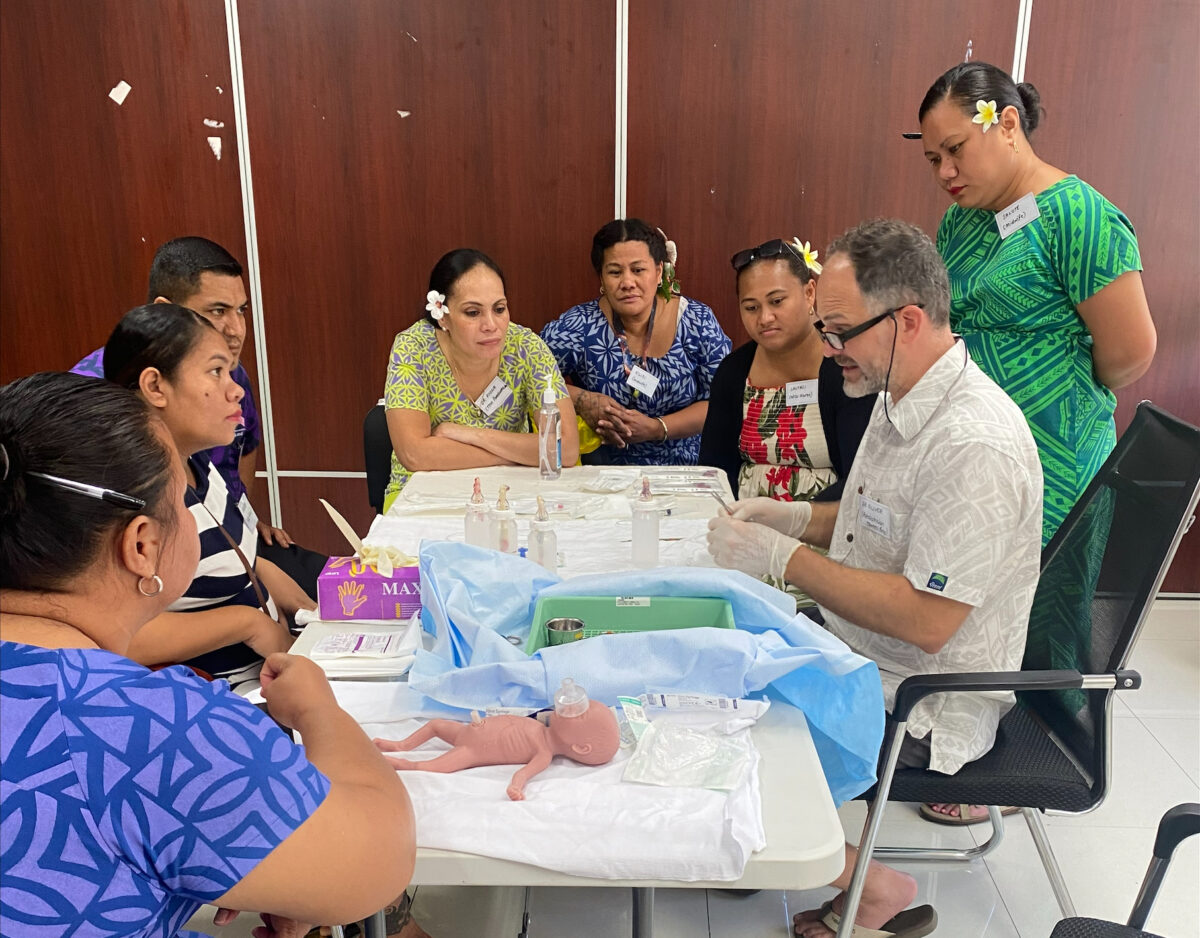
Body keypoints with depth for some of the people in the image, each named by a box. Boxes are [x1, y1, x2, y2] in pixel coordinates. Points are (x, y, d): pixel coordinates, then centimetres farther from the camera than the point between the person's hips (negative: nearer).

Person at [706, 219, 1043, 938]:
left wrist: (783, 557, -23)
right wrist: (798, 517, 2)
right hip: (855, 650, 10)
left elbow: (926, 622, -29)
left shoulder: (976, 446, -28)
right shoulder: (901, 396, 3)